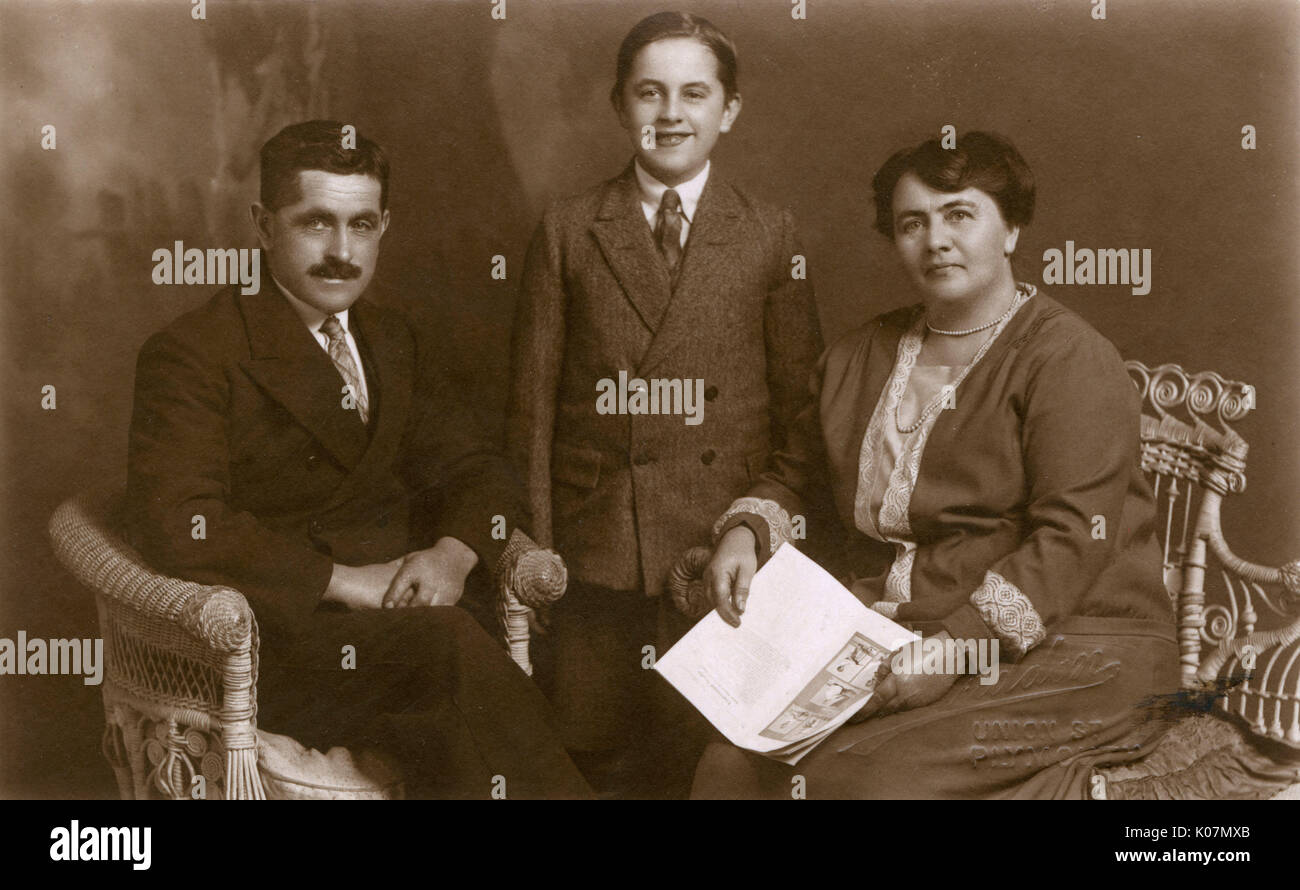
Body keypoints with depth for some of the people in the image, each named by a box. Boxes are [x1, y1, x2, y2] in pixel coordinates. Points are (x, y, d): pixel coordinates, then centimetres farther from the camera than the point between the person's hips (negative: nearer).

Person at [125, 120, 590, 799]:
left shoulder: (388, 339, 18)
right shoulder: (190, 354, -3)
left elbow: (476, 470, 16)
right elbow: (174, 524, -16)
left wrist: (452, 552, -7)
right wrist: (344, 580, -19)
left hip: (406, 611, 5)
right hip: (274, 636, -5)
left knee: (450, 737, -29)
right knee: (448, 647, -33)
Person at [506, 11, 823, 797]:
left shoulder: (771, 236, 6)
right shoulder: (568, 233, 7)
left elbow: (800, 403, 7)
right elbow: (534, 405, 6)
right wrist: (536, 554, 1)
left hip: (726, 555, 0)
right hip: (596, 550, 1)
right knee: (594, 761, 6)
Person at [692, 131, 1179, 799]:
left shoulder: (1070, 358, -5)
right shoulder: (858, 357, 16)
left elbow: (1072, 538, -15)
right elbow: (793, 476, 26)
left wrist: (955, 646, -24)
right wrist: (744, 533, 4)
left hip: (1053, 644, -5)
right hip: (882, 638, 6)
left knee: (879, 781, -28)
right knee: (729, 766, -15)